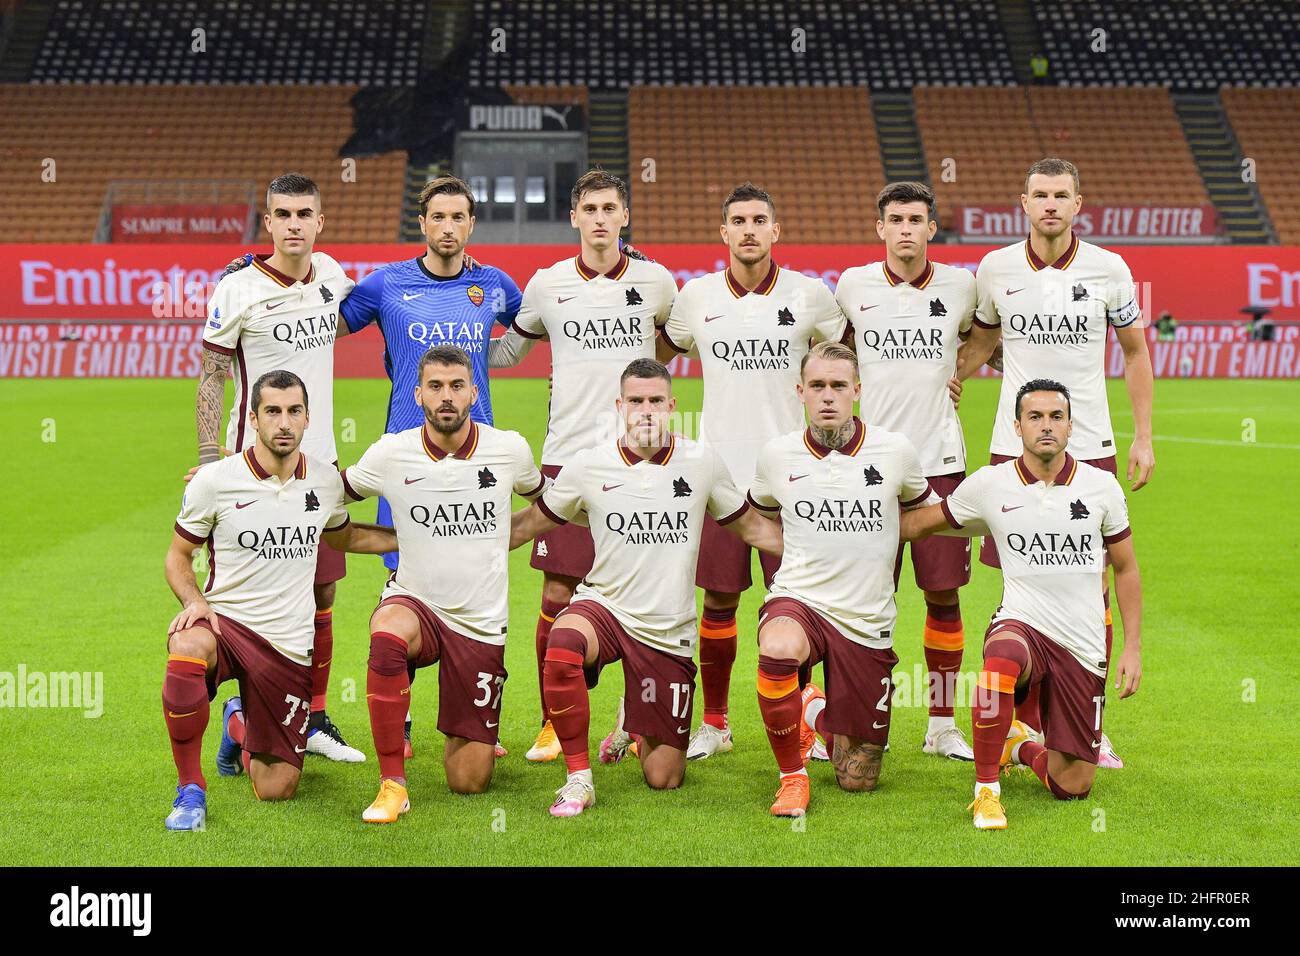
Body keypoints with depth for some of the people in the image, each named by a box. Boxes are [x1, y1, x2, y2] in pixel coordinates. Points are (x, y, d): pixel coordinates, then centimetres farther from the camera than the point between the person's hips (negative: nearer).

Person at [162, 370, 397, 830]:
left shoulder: (325, 479, 2)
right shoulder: (214, 481, -9)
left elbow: (343, 537, 24)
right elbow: (178, 555, 4)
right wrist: (194, 601, -16)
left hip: (288, 645, 3)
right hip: (225, 619, -3)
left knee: (276, 789, 2)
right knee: (189, 647, -42)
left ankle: (239, 726, 40)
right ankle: (191, 789, -22)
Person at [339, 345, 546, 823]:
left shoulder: (509, 449, -4)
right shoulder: (390, 454, -6)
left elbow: (544, 497, 19)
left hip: (481, 623, 1)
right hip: (413, 603, -1)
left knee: (468, 783, 0)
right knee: (388, 635, -41)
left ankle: (467, 736, 38)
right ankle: (392, 783, -27)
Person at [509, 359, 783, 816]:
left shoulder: (702, 462, -1)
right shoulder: (588, 465, -3)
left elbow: (753, 528, 13)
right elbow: (529, 523, 10)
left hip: (669, 633, 1)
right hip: (604, 606, -1)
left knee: (664, 778, 2)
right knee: (562, 646, -40)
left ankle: (638, 726, 40)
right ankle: (578, 777, -20)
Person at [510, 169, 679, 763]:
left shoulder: (655, 280, 3)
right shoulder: (547, 284, 4)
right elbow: (517, 339, 23)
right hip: (567, 454, 0)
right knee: (557, 596, -2)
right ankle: (551, 723, 10)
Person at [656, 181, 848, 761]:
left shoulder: (809, 295, 0)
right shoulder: (696, 296, 4)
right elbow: (662, 352, 22)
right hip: (719, 468, 1)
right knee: (719, 600, 5)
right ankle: (714, 724, 16)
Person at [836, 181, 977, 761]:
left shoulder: (959, 285, 3)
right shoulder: (853, 285, 1)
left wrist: (957, 370, 13)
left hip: (940, 461, 1)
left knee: (944, 595, 3)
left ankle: (942, 725, 13)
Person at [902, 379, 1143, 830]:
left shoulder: (1101, 486, 1)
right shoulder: (988, 485, -2)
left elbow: (1126, 568, 11)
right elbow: (917, 522, 12)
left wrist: (1133, 647, 6)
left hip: (1083, 644, 2)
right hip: (1021, 624, -2)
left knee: (1072, 787, 0)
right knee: (1003, 658, -42)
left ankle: (1020, 746, 37)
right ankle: (986, 789, -24)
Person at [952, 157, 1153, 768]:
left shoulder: (1109, 270, -2)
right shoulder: (995, 269, 1)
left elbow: (1135, 352, 9)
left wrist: (1143, 437, 5)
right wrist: (947, 380, 5)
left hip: (1090, 448, 0)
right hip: (1015, 447, 1)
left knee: (1091, 591, 0)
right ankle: (1026, 724, 12)